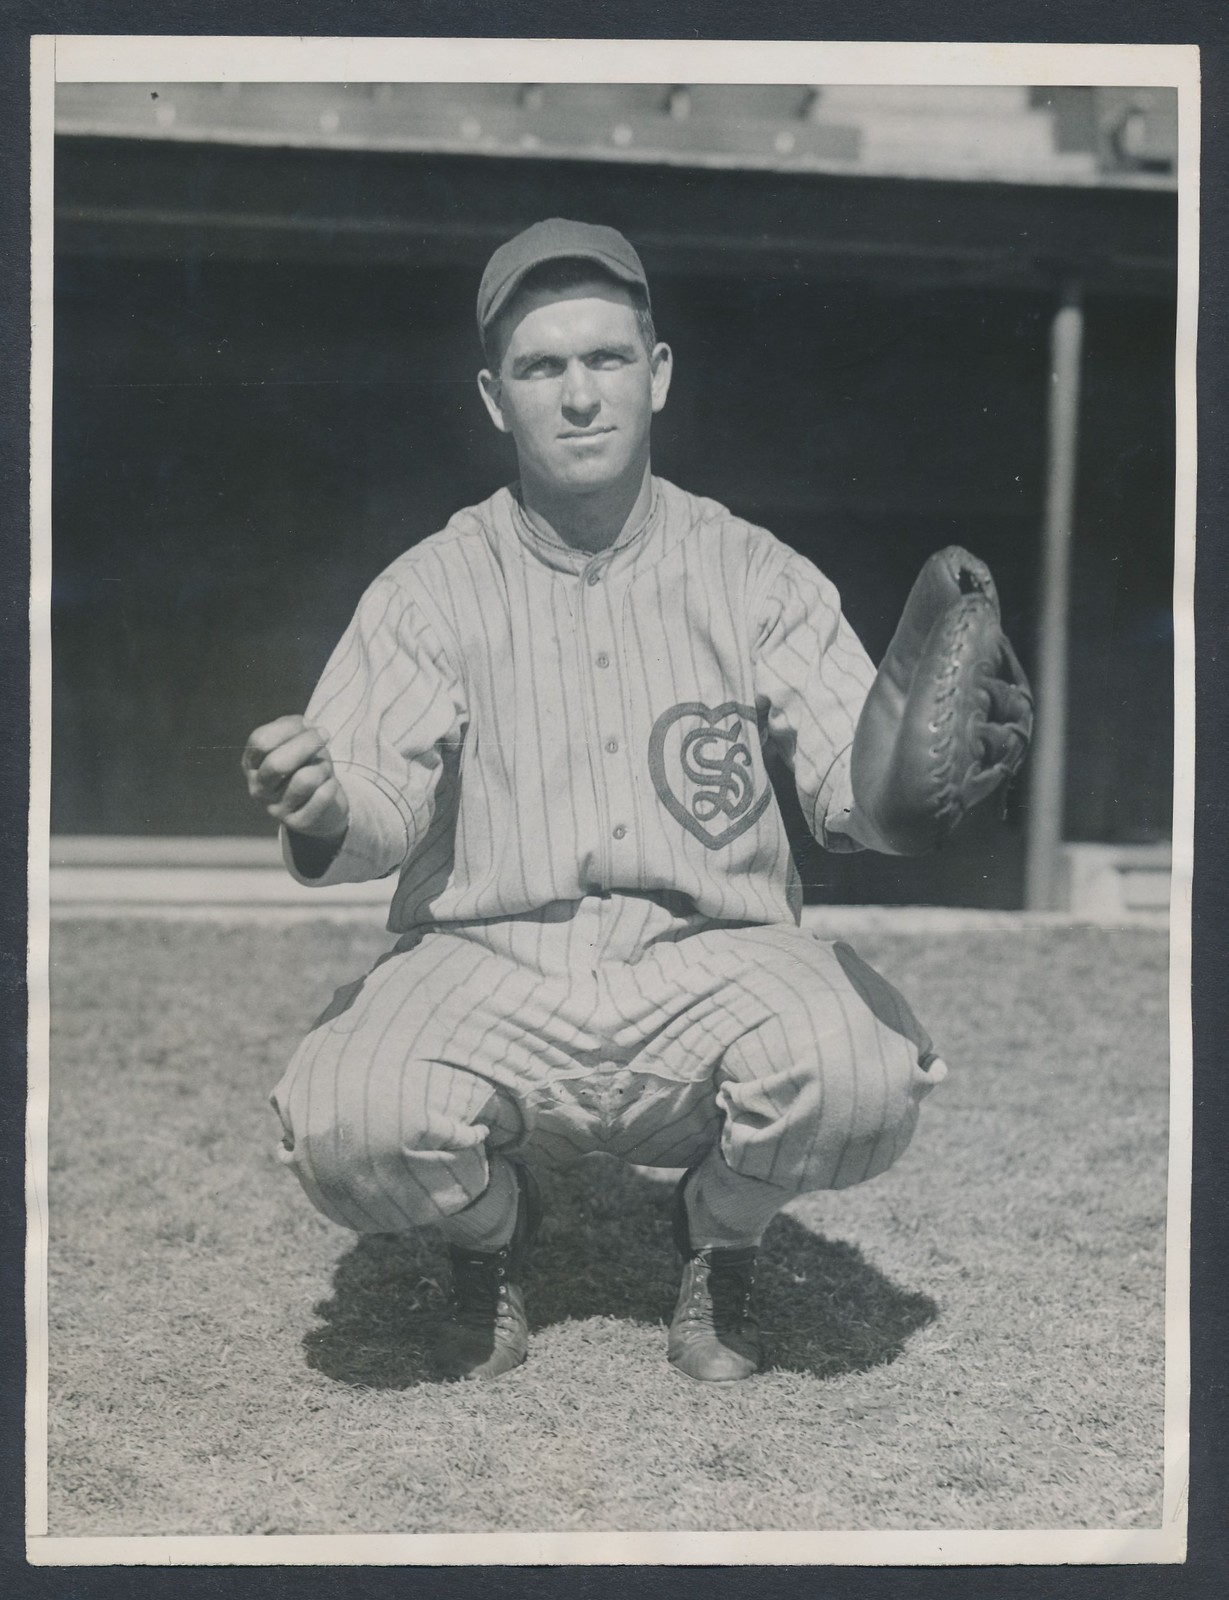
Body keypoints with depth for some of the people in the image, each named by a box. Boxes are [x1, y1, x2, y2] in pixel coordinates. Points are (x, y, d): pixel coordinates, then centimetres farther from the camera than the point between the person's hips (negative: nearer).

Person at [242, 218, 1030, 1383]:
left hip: (710, 961, 0)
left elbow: (854, 798, -5)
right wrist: (322, 816, -34)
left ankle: (719, 1240, 8)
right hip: (486, 969, 0)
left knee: (865, 1075, -30)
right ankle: (491, 1233, 11)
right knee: (347, 1123, -29)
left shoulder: (754, 573, 5)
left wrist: (909, 765, -30)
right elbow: (380, 808, -9)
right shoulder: (430, 589, 3)